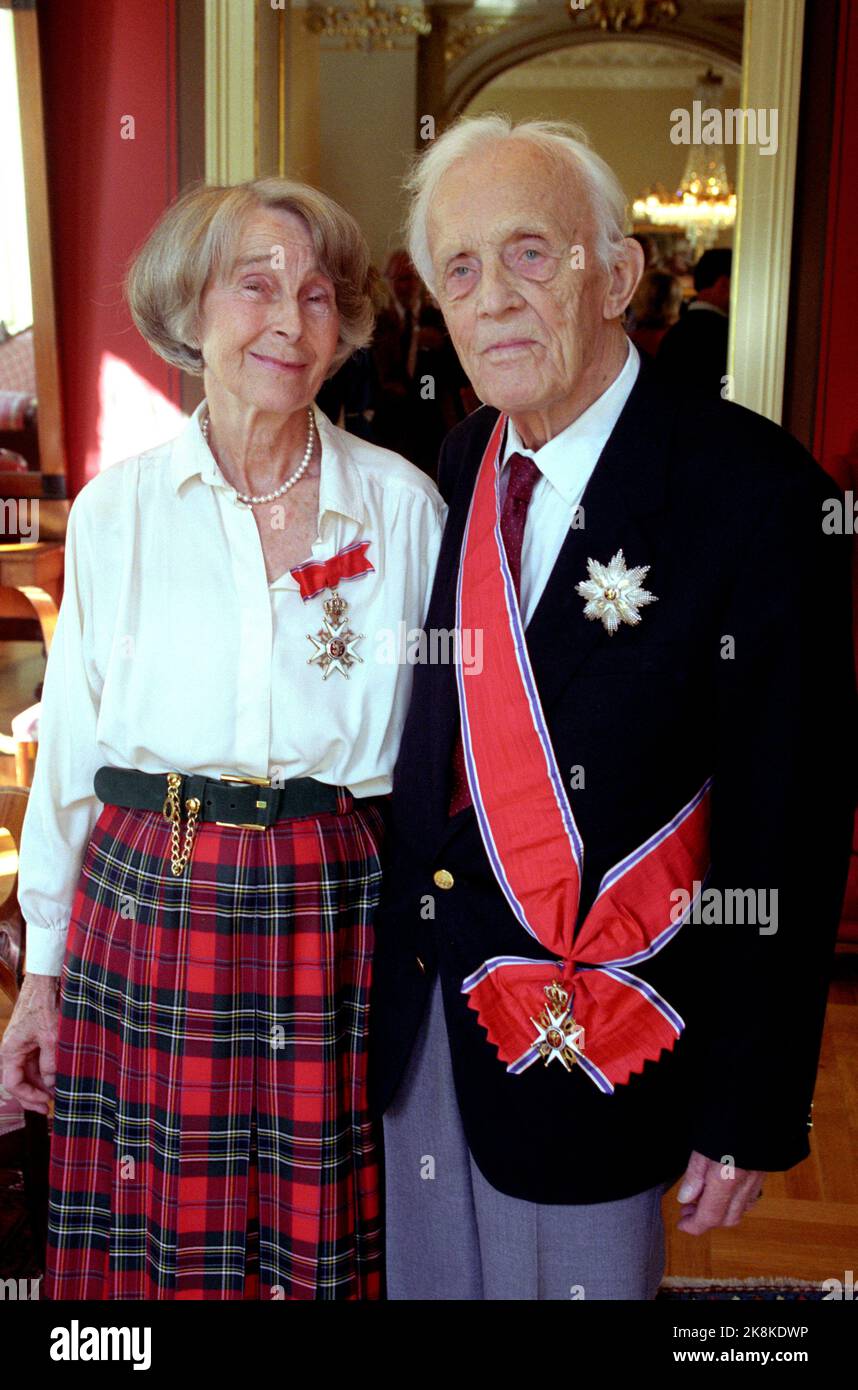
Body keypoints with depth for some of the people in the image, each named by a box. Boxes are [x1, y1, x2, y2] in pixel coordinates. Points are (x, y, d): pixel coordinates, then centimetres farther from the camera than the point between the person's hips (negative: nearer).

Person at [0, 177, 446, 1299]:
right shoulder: (116, 509, 2)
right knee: (153, 1244, 12)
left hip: (335, 922, 0)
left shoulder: (404, 505, 0)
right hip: (146, 909, 1)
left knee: (328, 1247, 12)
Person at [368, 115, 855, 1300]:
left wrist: (752, 1107, -11)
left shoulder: (753, 493, -17)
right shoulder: (455, 470, 1)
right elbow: (428, 743, 7)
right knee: (420, 1273, 22)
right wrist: (385, 964, 7)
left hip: (595, 1041, -5)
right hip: (415, 1016, 5)